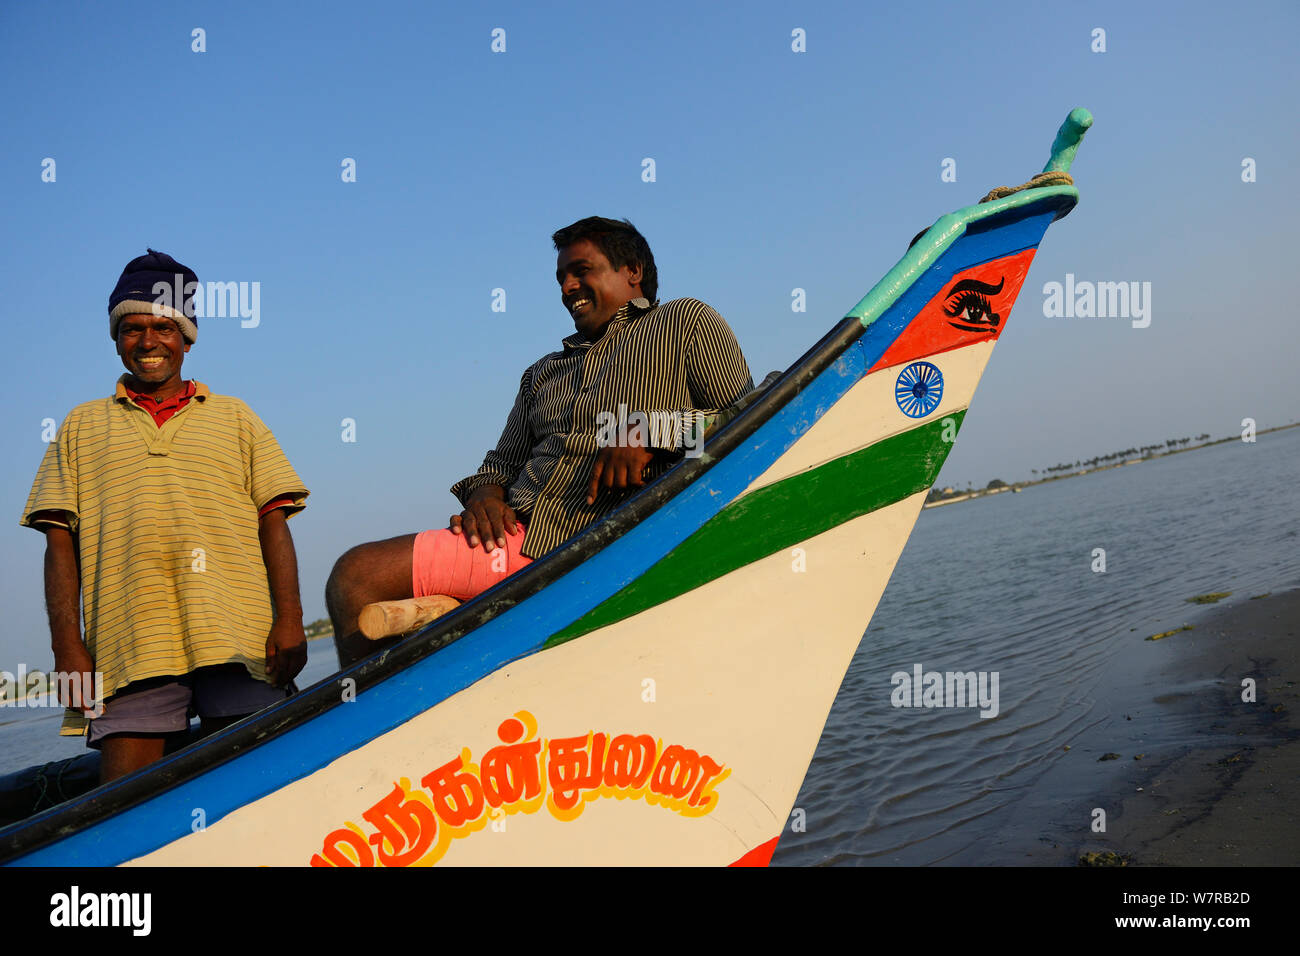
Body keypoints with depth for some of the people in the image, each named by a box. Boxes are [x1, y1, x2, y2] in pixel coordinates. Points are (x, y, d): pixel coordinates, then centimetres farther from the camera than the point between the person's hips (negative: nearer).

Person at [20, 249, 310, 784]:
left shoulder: (235, 418, 19)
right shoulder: (82, 427, 20)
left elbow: (273, 522, 11)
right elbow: (60, 541, 12)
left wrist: (289, 617, -3)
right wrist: (66, 644, 0)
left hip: (239, 641, 0)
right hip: (128, 648, 0)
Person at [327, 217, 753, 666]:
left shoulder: (685, 322, 14)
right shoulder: (542, 373, 31)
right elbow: (502, 462, 26)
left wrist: (651, 431, -12)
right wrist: (484, 494, 2)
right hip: (517, 535, 7)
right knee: (356, 573, -7)